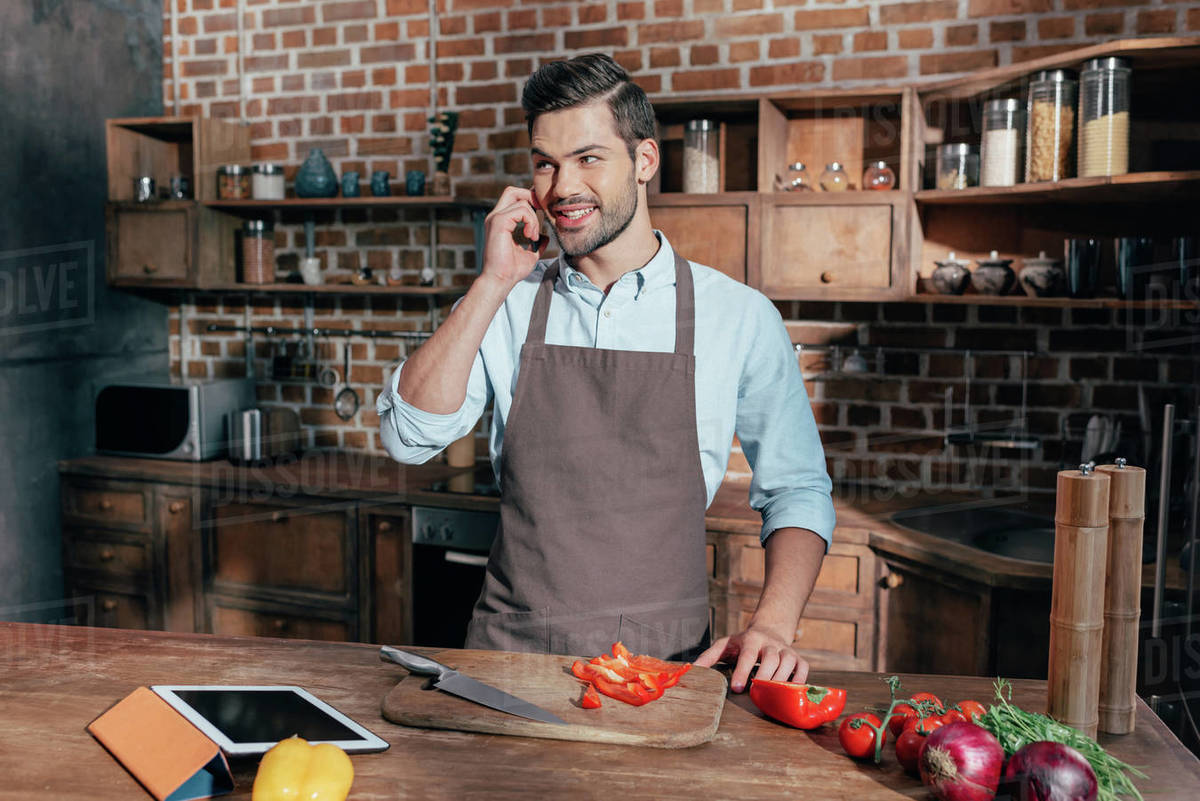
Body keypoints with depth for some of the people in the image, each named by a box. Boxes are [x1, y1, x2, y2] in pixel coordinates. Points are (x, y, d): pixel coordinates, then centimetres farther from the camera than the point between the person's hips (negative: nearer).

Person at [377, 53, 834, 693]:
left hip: (663, 660, -1)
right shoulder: (504, 307, 6)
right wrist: (492, 283, -10)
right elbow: (410, 437, -6)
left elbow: (796, 490, 5)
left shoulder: (740, 317, 0)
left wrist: (772, 624, -10)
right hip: (512, 648, 1)